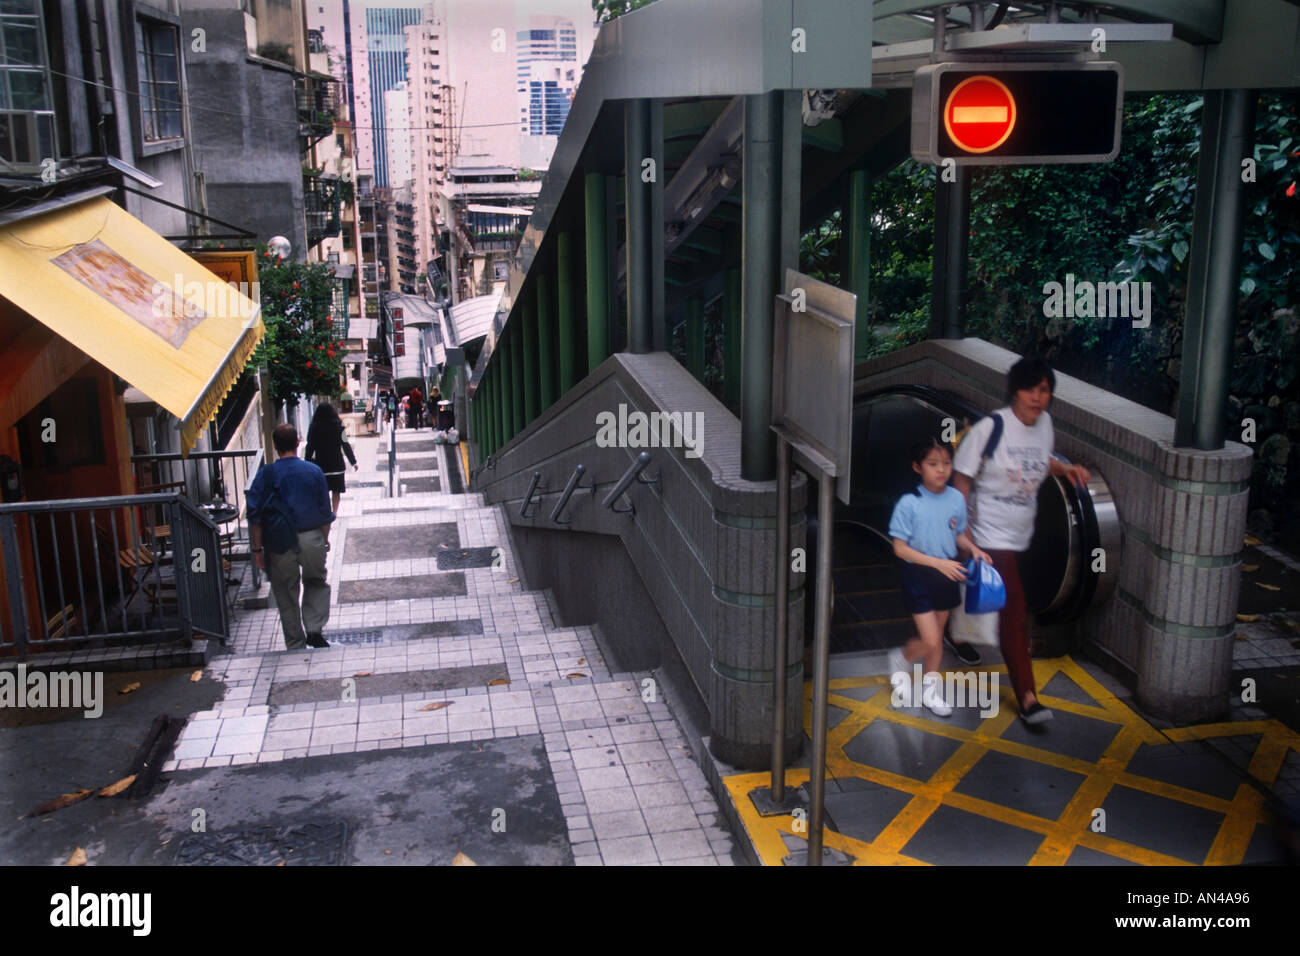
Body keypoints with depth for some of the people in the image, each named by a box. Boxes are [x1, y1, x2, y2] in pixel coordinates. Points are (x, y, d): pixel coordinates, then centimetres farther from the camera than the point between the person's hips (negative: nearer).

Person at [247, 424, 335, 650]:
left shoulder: (266, 474, -6)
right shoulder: (314, 471, -3)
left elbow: (255, 514, -6)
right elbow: (325, 511, 3)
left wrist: (258, 548, 0)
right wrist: (325, 538, 17)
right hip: (312, 537, 1)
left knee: (286, 594, 12)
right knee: (316, 583, 23)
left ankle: (296, 646, 17)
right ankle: (314, 629, 5)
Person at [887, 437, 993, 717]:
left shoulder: (956, 499, -4)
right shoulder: (909, 503, -18)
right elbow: (900, 547, -16)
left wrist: (973, 549, -10)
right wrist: (938, 563, -23)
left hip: (947, 576, 5)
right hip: (919, 577, -4)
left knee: (937, 636, 16)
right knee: (930, 641, -6)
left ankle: (931, 688, 33)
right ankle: (900, 657, 26)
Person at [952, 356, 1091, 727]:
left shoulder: (1044, 423, 0)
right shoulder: (990, 427, -19)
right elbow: (962, 477, -13)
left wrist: (1065, 469, -1)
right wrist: (961, 527, -14)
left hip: (1022, 530, 7)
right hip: (991, 530, -7)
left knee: (1010, 605, 20)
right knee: (1014, 606, -12)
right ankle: (1027, 697, -10)